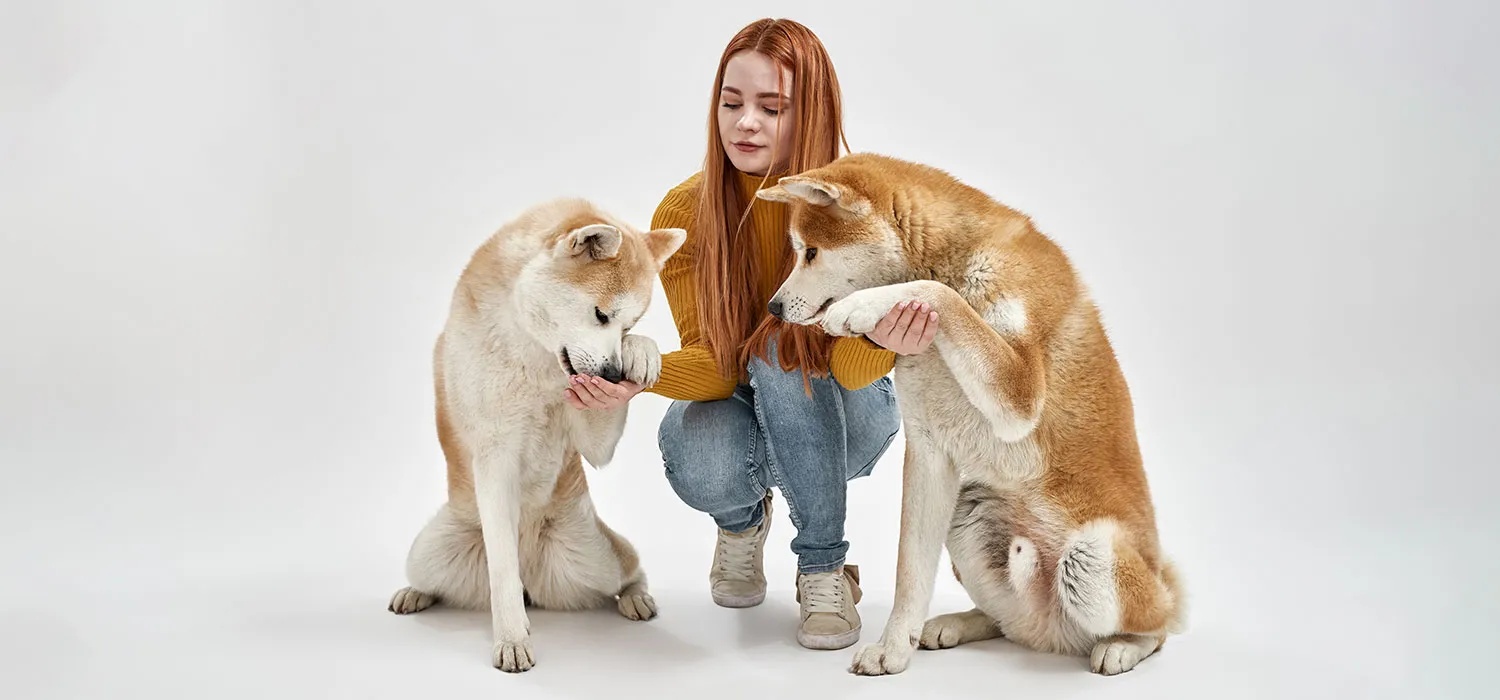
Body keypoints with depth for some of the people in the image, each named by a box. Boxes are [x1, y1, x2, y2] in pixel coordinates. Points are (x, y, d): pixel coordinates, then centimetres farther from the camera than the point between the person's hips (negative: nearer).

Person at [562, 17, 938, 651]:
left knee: (784, 349, -34)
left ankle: (824, 568, -18)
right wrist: (639, 375, -39)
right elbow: (713, 363, -18)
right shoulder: (683, 213, -15)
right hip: (738, 406, 1)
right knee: (702, 472, -34)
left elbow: (851, 369, -29)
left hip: (841, 416, -1)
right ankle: (744, 517, 7)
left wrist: (881, 341, -54)